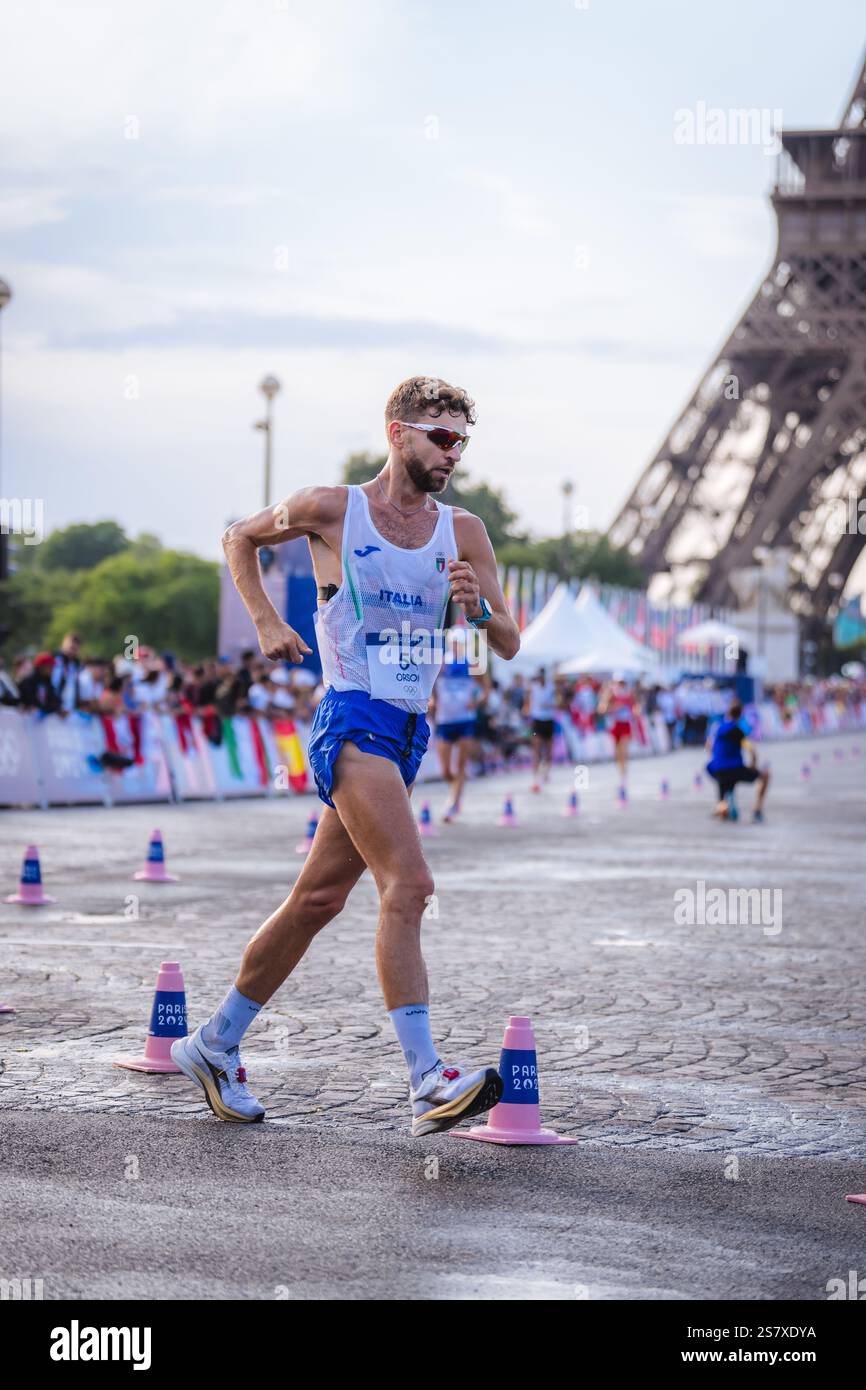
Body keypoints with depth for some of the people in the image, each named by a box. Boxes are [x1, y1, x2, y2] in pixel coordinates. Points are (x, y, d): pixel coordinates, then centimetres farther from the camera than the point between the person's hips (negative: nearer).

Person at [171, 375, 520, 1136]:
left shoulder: (464, 531, 9)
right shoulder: (332, 509, -2)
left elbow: (509, 644, 8)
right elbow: (241, 538, 16)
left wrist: (477, 605, -13)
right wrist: (267, 623, 5)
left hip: (408, 731, 6)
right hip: (353, 719, -6)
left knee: (318, 900, 11)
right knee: (409, 885, -21)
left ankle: (215, 1044, 26)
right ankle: (427, 1081, -25)